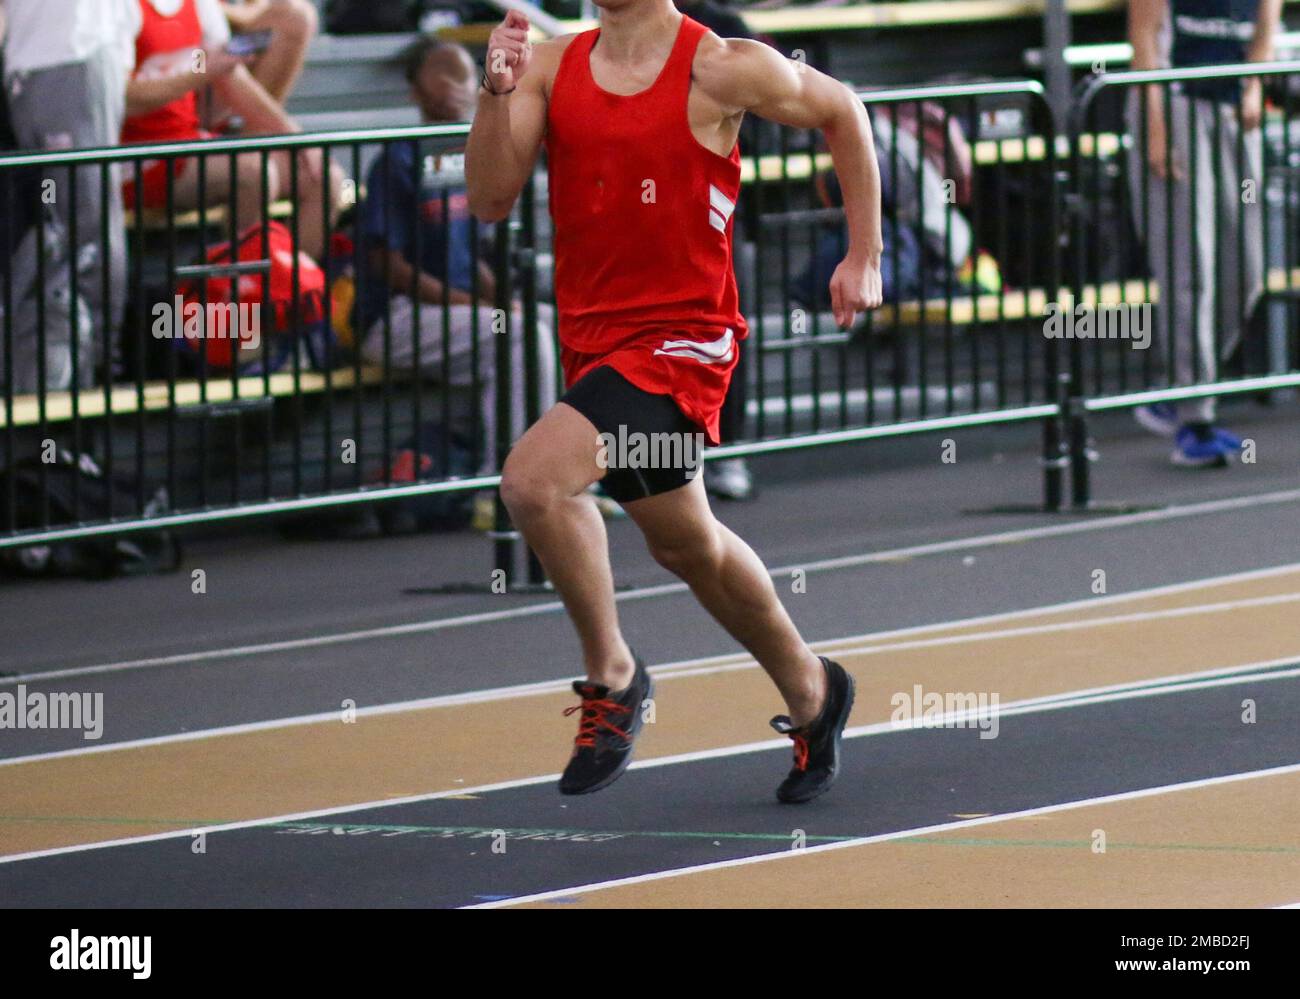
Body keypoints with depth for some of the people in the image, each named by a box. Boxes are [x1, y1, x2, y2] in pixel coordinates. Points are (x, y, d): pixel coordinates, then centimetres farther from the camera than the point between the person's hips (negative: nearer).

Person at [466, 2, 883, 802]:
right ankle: (811, 694, 40)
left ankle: (611, 673, -7)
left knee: (534, 479, -25)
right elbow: (491, 199, -3)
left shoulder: (720, 70, -10)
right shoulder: (552, 67, 3)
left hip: (680, 338, -7)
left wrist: (864, 257, 8)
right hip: (593, 338, 7)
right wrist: (497, 93, -18)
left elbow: (841, 111, 6)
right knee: (684, 543, 20)